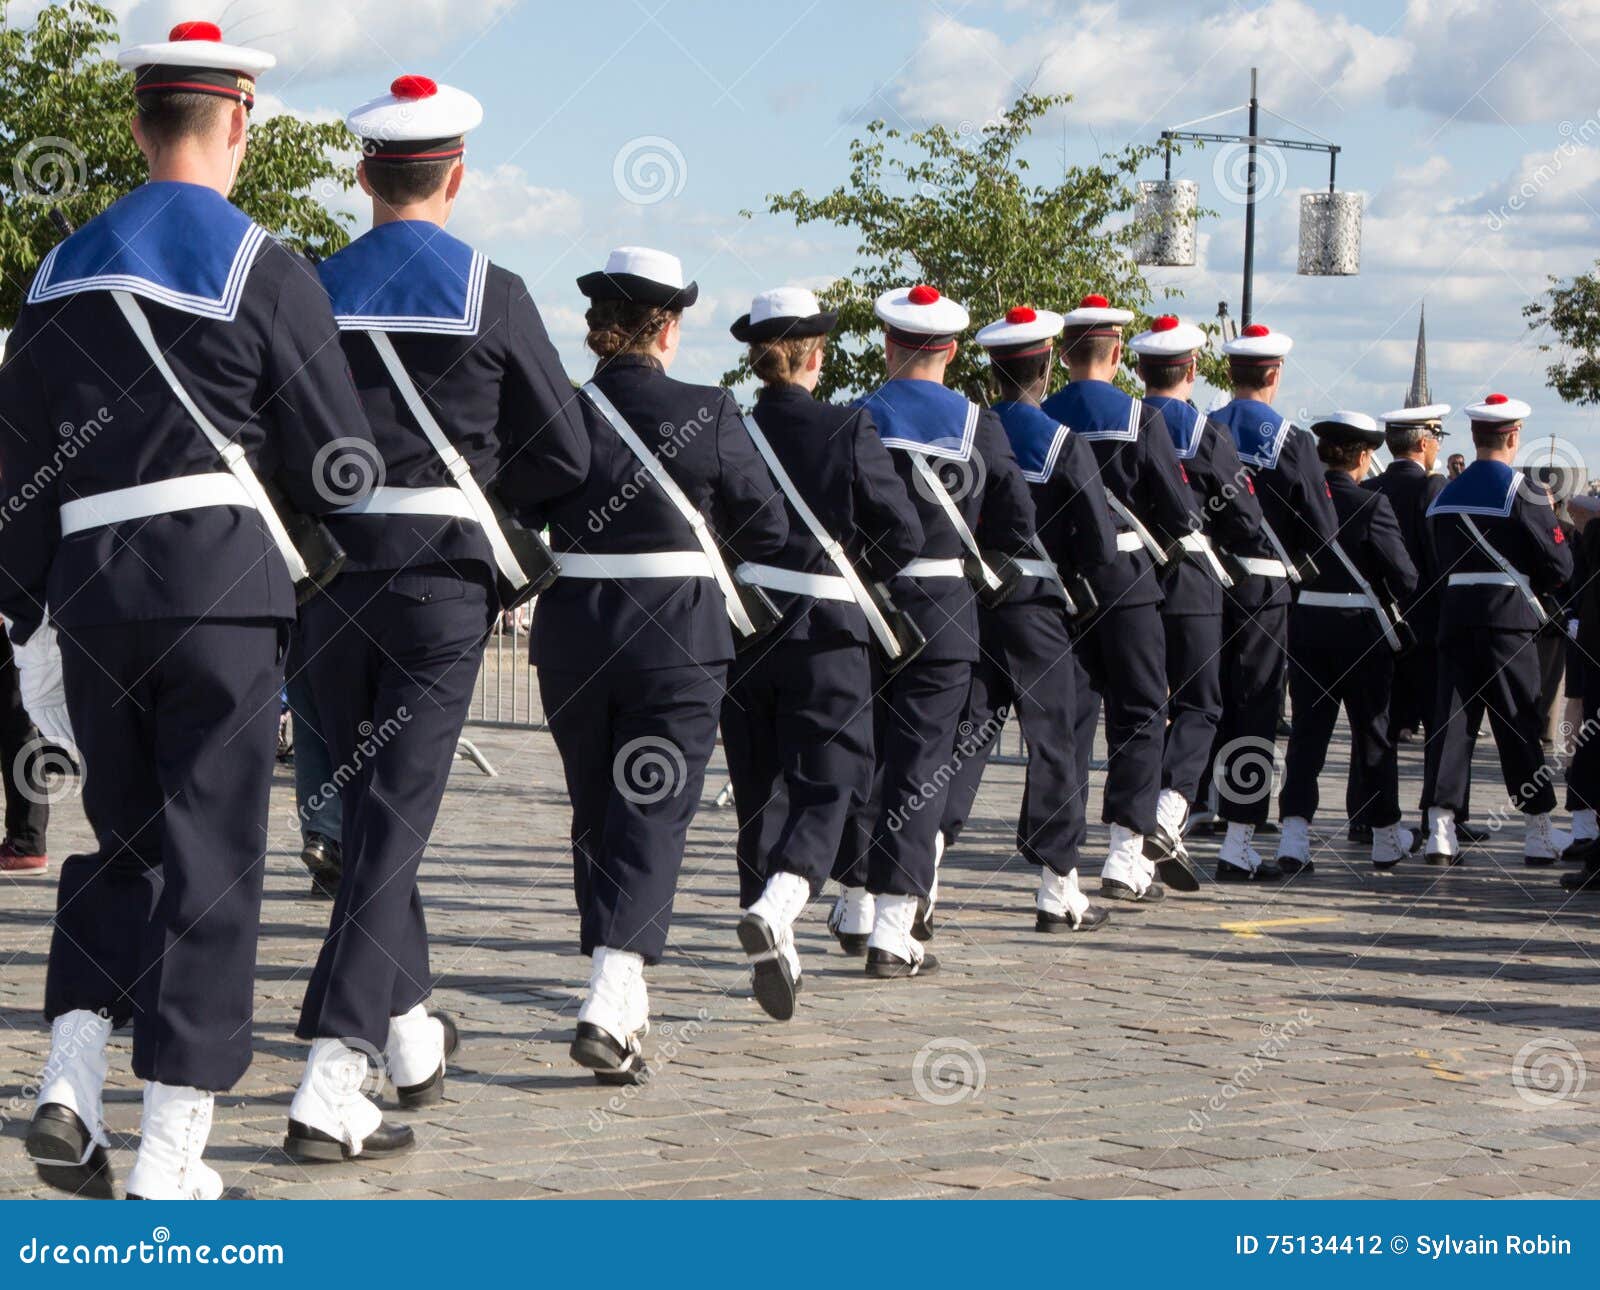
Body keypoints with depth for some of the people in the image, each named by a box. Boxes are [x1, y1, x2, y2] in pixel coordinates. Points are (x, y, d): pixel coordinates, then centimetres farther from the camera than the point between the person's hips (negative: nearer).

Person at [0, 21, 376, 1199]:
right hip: (222, 584, -5)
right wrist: (324, 560, 17)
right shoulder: (262, 270, -5)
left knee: (120, 839, 19)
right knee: (211, 856, 1)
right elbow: (339, 457, -3)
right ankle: (169, 1158, 2)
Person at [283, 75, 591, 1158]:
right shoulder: (492, 295, -3)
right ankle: (332, 1087, -13)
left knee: (371, 803, 20)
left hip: (328, 575, 3)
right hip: (442, 578, -3)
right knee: (396, 820, -4)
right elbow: (567, 456, 3)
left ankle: (407, 1027, 33)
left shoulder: (313, 290, 4)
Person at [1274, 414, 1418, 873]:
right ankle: (1386, 838, 22)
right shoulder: (1371, 504, -14)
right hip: (1359, 629, -3)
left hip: (1304, 624, 3)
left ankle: (1294, 831, -9)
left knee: (1307, 729, 6)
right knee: (1372, 731, 10)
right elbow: (1405, 576, -12)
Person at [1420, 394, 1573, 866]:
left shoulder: (1445, 494, 9)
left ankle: (1440, 829, -5)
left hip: (1454, 615, 4)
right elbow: (1560, 565, -7)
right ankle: (1540, 833, 12)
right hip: (1508, 618, -4)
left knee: (1452, 718, 3)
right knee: (1518, 721, 3)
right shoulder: (1522, 491, -9)